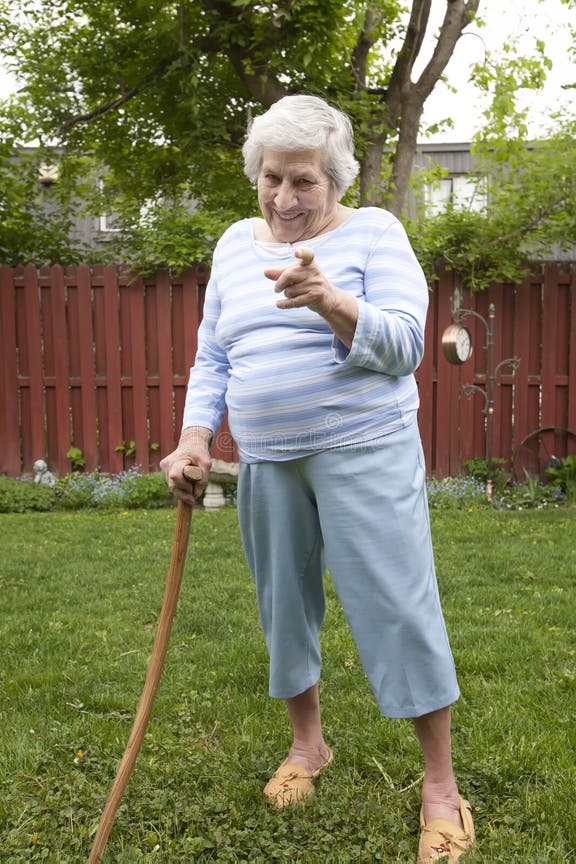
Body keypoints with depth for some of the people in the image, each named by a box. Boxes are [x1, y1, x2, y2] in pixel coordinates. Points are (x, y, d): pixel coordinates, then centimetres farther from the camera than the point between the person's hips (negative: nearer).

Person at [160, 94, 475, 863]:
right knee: (284, 605, 12)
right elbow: (212, 357, 15)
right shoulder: (235, 244, 13)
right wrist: (194, 439, 2)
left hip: (365, 452, -5)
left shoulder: (373, 232, -1)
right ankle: (307, 744, 34)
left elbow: (403, 344, -12)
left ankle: (441, 785, 10)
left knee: (398, 608, -4)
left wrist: (330, 301, -28)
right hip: (266, 460, 5)